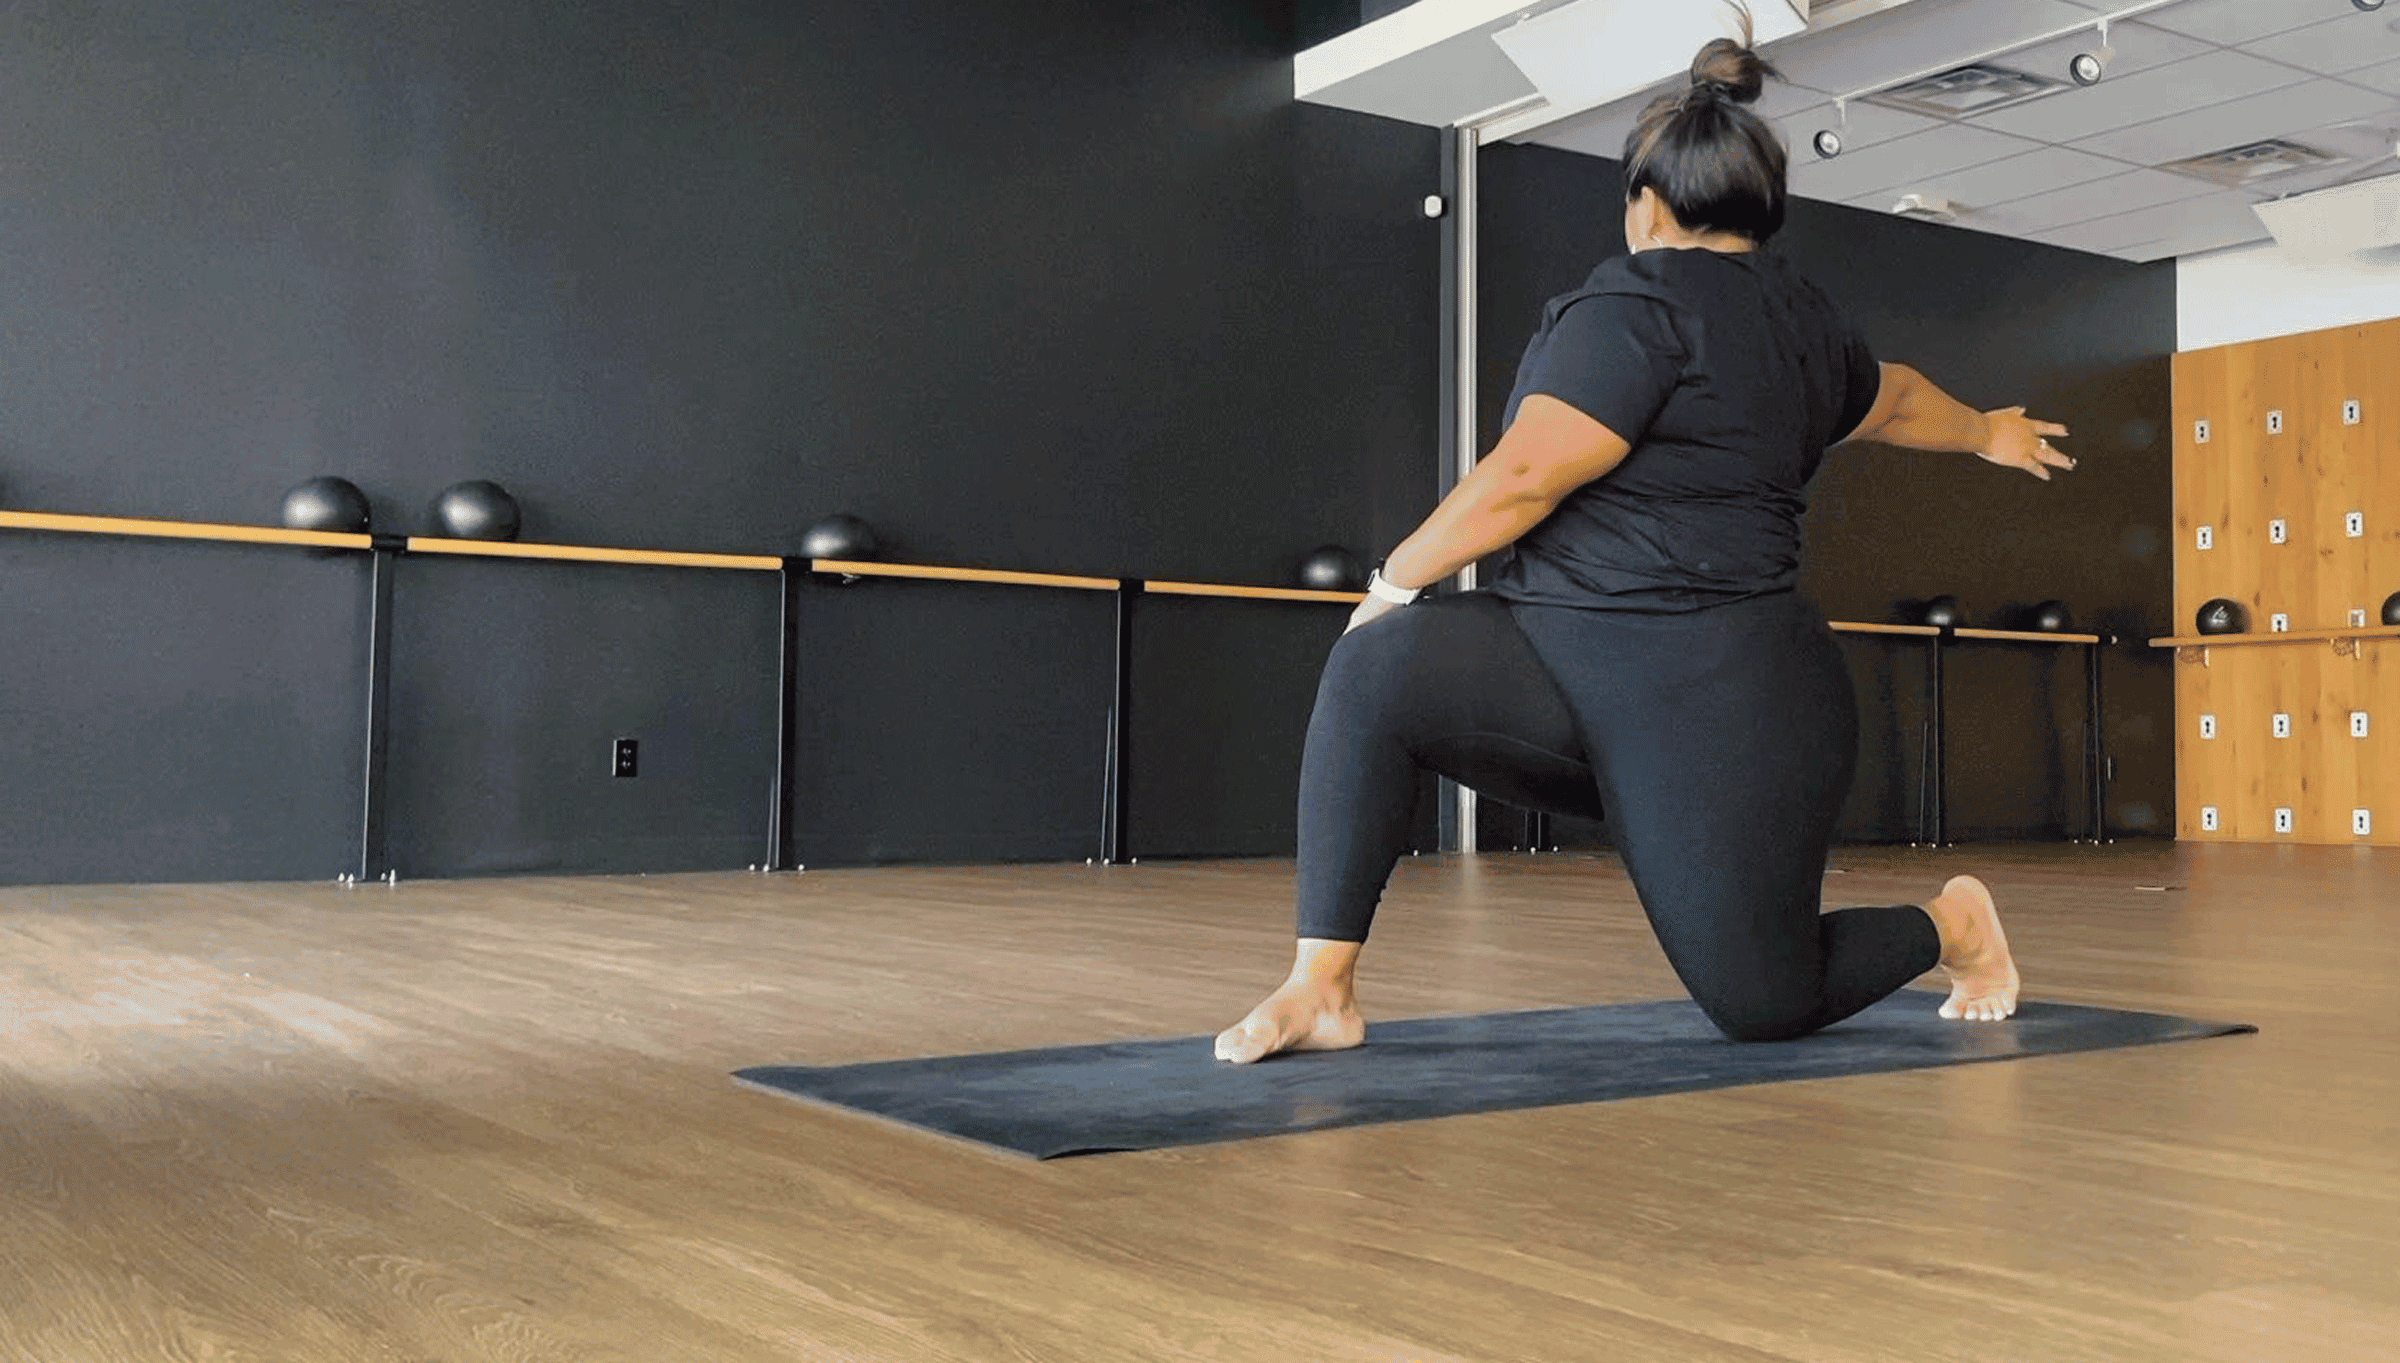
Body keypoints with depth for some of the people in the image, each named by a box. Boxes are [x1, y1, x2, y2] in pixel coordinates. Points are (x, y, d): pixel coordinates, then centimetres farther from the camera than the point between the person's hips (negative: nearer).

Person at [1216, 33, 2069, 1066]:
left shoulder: (1646, 298, -13)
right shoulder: (1804, 321, 14)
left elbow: (1522, 479, -18)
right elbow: (1896, 399, 34)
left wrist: (1394, 579, -4)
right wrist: (1989, 433, 56)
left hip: (1718, 713, -9)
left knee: (1762, 1005, 2)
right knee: (1377, 673, -11)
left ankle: (1951, 924, 30)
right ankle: (1321, 991, -14)